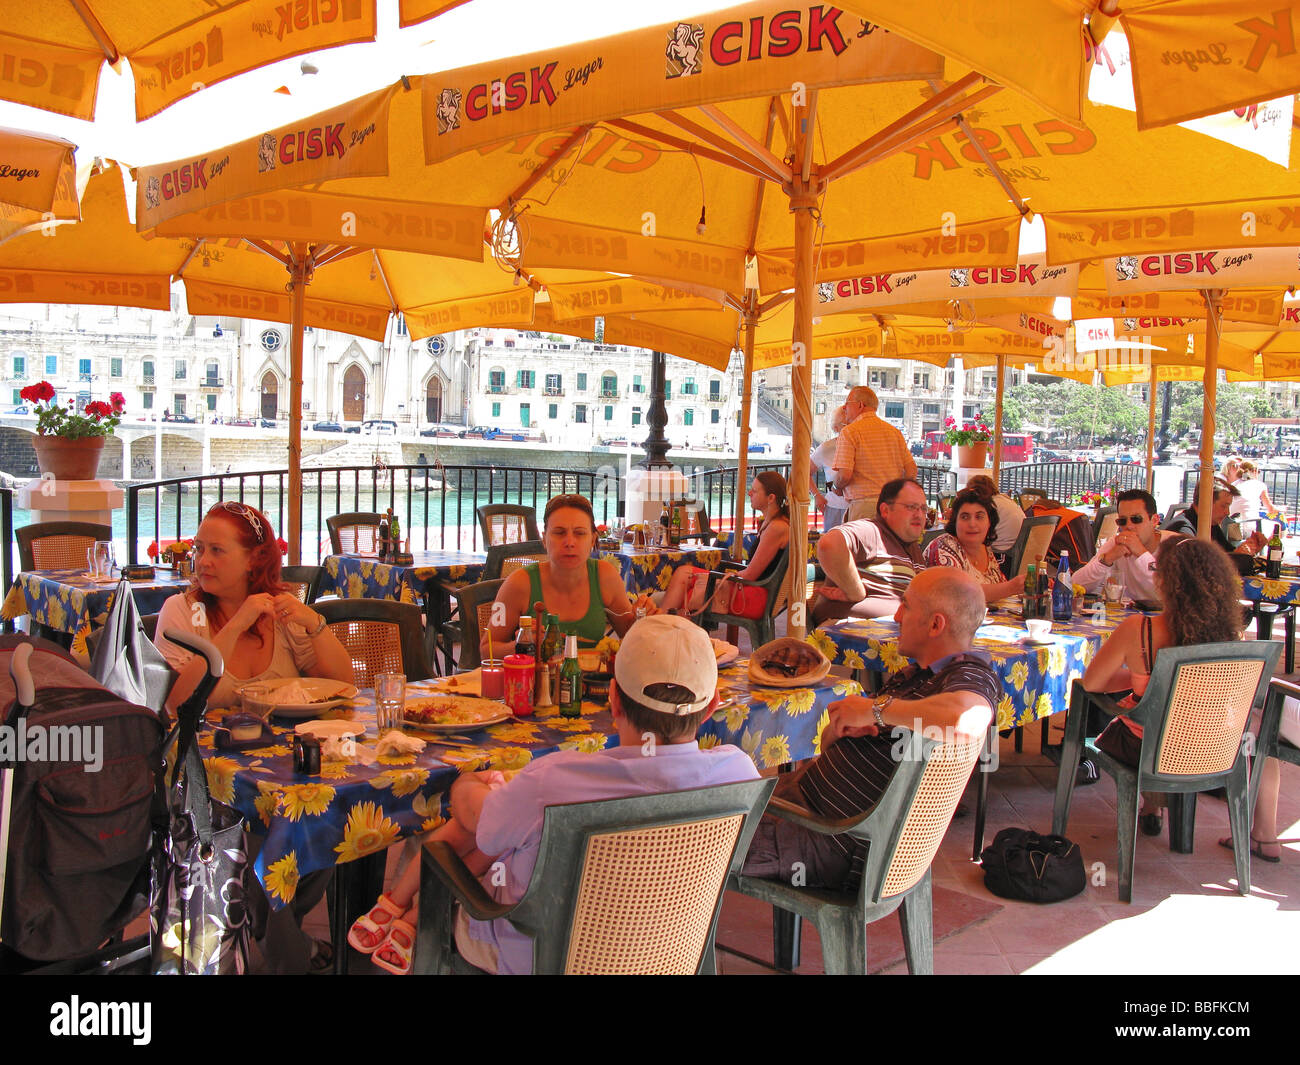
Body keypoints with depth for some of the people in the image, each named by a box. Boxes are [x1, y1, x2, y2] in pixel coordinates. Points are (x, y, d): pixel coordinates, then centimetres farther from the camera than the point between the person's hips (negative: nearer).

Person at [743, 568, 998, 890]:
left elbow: (968, 720, -43)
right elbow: (829, 742, 18)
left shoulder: (970, 676, -14)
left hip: (834, 844, -9)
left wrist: (877, 708, -26)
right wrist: (842, 725, -8)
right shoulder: (914, 675, 13)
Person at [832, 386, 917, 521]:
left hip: (864, 505, -6)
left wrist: (837, 487, 8)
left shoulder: (849, 432, -4)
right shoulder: (894, 430, 13)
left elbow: (844, 475, -14)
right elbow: (911, 470, 8)